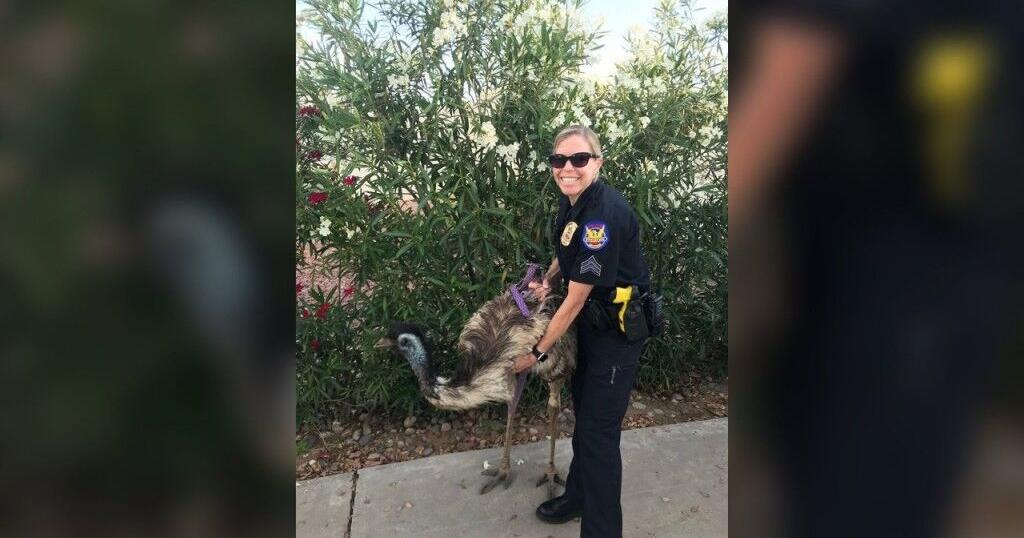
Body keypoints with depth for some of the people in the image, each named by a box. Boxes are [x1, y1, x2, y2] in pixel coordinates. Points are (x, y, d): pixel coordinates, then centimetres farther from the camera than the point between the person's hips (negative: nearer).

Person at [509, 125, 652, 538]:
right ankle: (578, 496, 42)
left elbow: (575, 300, -25)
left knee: (598, 429, -2)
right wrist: (548, 279, -1)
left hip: (620, 325, -9)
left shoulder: (603, 215, -30)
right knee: (583, 409, 21)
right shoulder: (570, 200, -3)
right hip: (593, 318, 9)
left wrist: (537, 353, -15)